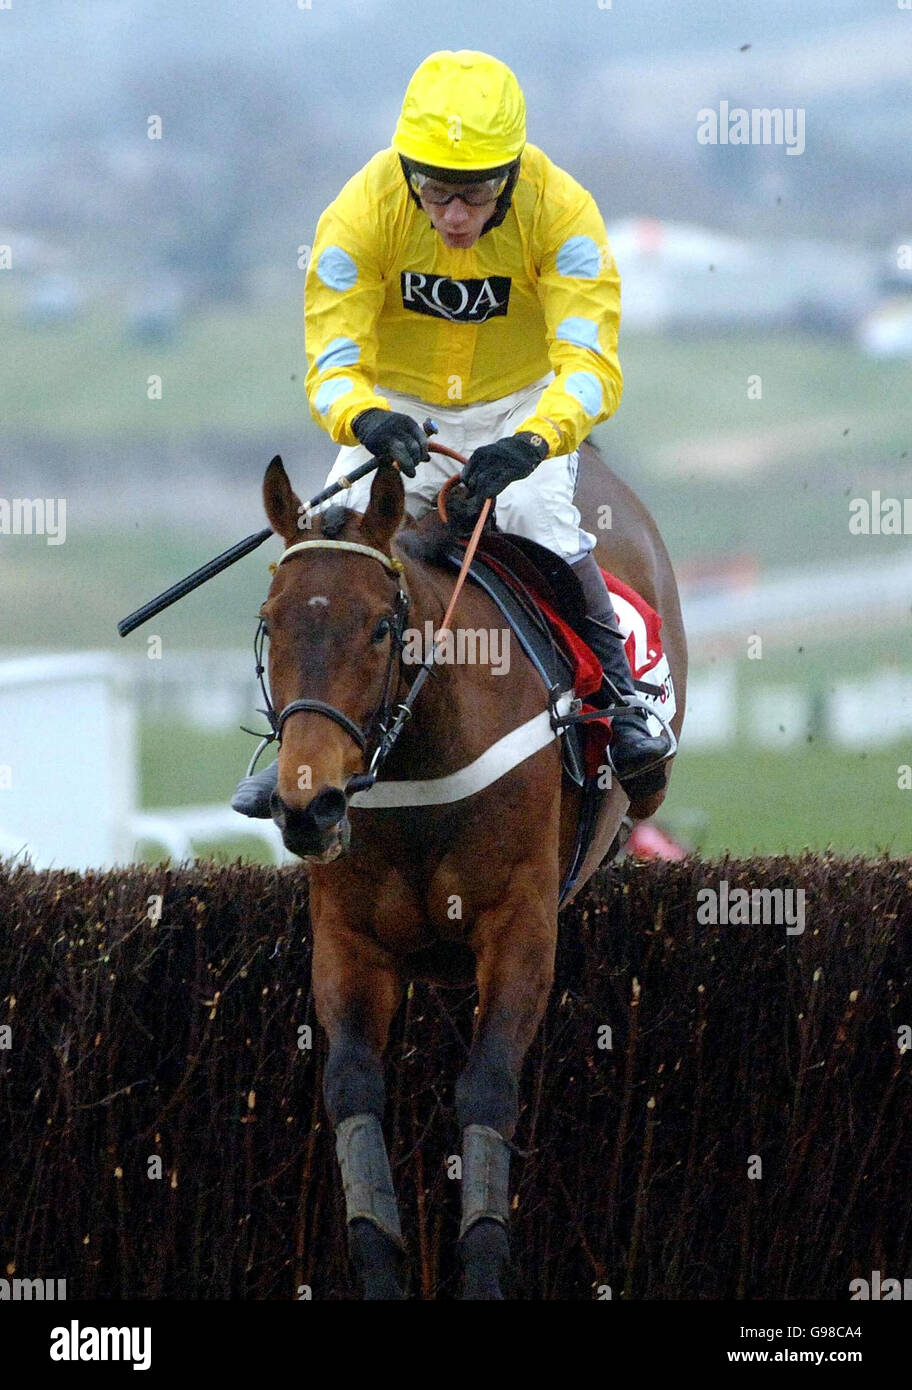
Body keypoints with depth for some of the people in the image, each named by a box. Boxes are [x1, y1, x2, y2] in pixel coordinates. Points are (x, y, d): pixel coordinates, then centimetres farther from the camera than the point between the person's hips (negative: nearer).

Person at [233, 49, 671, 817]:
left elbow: (590, 362, -32)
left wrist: (533, 442, -53)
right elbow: (333, 364, -25)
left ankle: (617, 699, -12)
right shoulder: (362, 213, -24)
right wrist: (365, 420, -50)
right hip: (400, 406, 2)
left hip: (523, 402, -1)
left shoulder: (559, 211, -27)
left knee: (537, 514, -29)